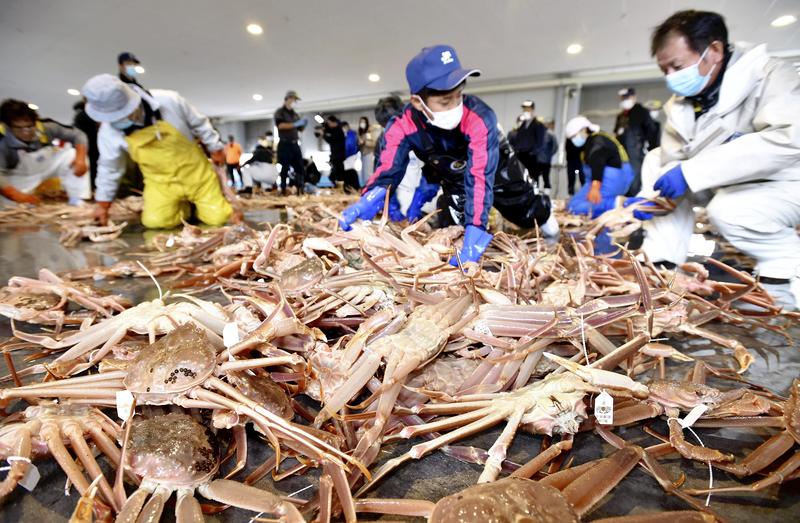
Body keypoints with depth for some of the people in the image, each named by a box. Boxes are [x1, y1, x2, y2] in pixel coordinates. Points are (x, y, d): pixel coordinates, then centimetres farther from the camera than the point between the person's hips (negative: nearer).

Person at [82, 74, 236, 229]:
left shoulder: (169, 101, -19)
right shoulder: (108, 132, -12)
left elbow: (199, 124, -2)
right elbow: (109, 168, 3)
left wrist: (215, 149, 6)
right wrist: (103, 205, 9)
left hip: (195, 172, -1)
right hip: (161, 181, 2)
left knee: (217, 217, -9)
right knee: (156, 221, -19)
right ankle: (183, 206, 14)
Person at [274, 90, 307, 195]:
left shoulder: (295, 114, 18)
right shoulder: (280, 112, 0)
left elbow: (300, 129, 19)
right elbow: (280, 125, -16)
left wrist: (303, 125, -2)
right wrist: (295, 124, -21)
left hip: (295, 144, 6)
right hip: (285, 144, -6)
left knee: (300, 167, 2)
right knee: (285, 168, -6)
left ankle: (300, 189, 7)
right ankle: (283, 190, 0)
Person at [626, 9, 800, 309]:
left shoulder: (770, 75, -21)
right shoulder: (680, 104, -2)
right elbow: (672, 161, -6)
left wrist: (692, 172, -41)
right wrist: (649, 197, -26)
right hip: (731, 185, 7)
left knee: (727, 210, -36)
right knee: (656, 160, -2)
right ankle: (663, 262, -6)